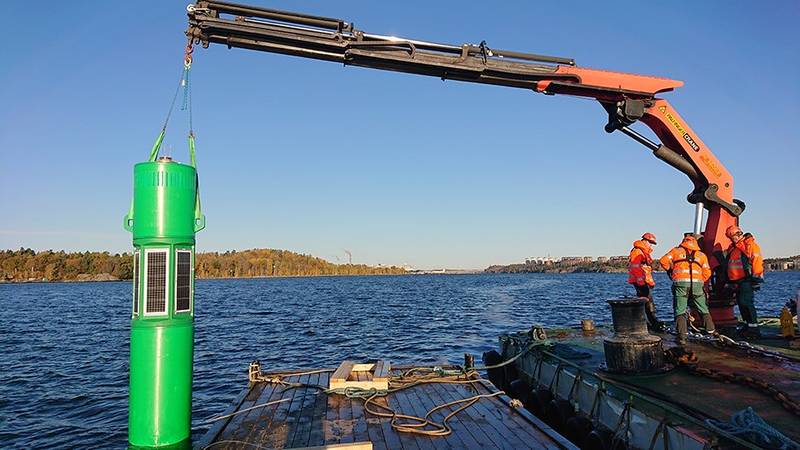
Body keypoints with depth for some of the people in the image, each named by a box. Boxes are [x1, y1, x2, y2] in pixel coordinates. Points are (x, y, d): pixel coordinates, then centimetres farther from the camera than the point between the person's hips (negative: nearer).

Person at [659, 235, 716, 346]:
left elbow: (663, 261, 4)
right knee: (703, 310, 19)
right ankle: (711, 330, 28)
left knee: (680, 312, 2)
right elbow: (707, 273, 11)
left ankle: (682, 337, -4)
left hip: (680, 283, -2)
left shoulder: (676, 251, 13)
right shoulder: (702, 255, 18)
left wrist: (670, 270, 20)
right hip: (697, 283, 2)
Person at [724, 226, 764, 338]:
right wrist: (729, 281, 24)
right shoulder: (732, 248, 19)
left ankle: (753, 328, -12)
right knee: (741, 304, 10)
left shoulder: (750, 245, -8)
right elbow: (728, 264, 24)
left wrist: (756, 278, -18)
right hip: (736, 281, 9)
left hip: (746, 281, -9)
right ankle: (748, 325, 18)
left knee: (746, 303, -14)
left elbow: (757, 261, -15)